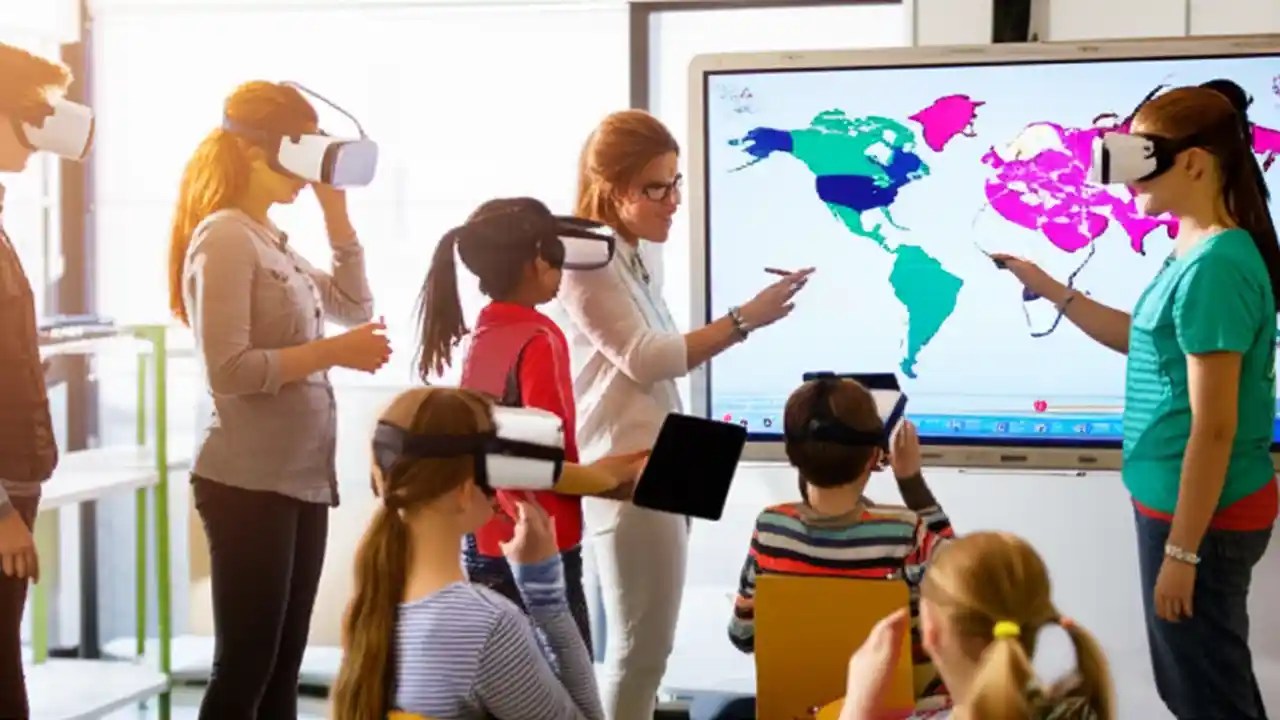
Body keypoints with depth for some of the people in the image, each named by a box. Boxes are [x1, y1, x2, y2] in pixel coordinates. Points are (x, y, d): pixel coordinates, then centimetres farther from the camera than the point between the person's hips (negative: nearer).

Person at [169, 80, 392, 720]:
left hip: (301, 479, 9)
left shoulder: (273, 241, 14)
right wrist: (333, 352, -18)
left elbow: (354, 305, 21)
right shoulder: (224, 238, -13)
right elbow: (229, 370, -21)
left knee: (282, 669, 12)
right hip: (248, 484, -9)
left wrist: (335, 210, 14)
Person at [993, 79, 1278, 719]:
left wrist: (1182, 549, -20)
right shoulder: (1194, 253, 5)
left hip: (1202, 513, -9)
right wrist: (1049, 289, 18)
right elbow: (1145, 340, 24)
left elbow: (1214, 428, -24)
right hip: (1182, 501, 9)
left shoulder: (1215, 266, -23)